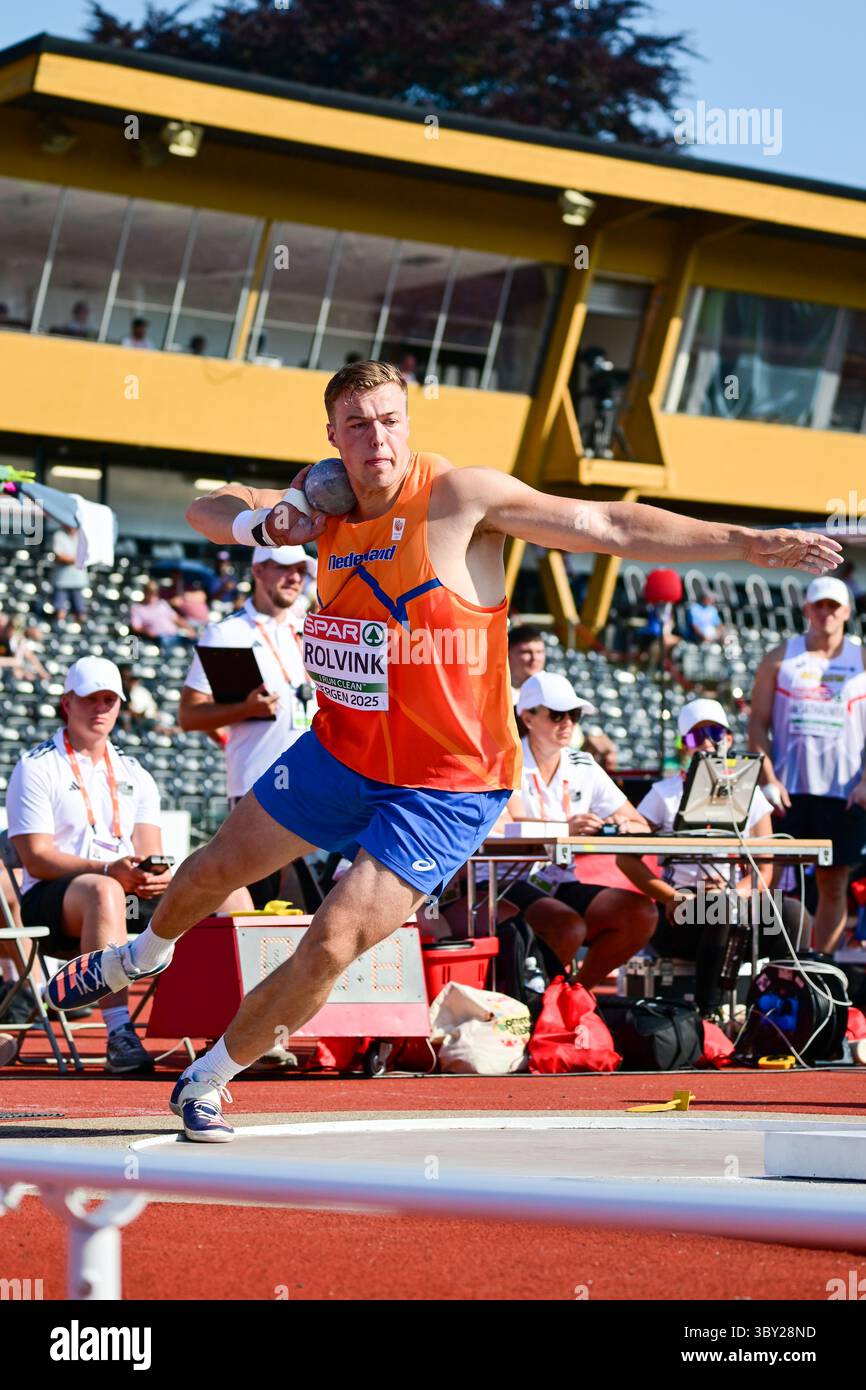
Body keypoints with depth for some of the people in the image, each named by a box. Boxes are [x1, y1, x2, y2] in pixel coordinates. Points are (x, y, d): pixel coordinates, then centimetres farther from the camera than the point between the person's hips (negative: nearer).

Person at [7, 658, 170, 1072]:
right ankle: (119, 1035, -50)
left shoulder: (134, 775, 19)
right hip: (49, 904, -5)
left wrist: (156, 877, -19)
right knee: (102, 891, -40)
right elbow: (37, 859, -9)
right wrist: (109, 870, -24)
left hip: (132, 896, 5)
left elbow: (150, 852, 7)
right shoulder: (36, 768, 2)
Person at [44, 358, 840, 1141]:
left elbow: (610, 526, -20)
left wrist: (746, 543, -26)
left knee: (330, 948, -13)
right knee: (219, 868, 21)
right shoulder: (330, 508, -2)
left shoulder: (461, 498, -19)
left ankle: (207, 1083, 9)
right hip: (341, 753, 6)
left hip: (443, 789, -6)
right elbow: (206, 509, 9)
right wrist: (262, 525, -16)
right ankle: (146, 957, 55)